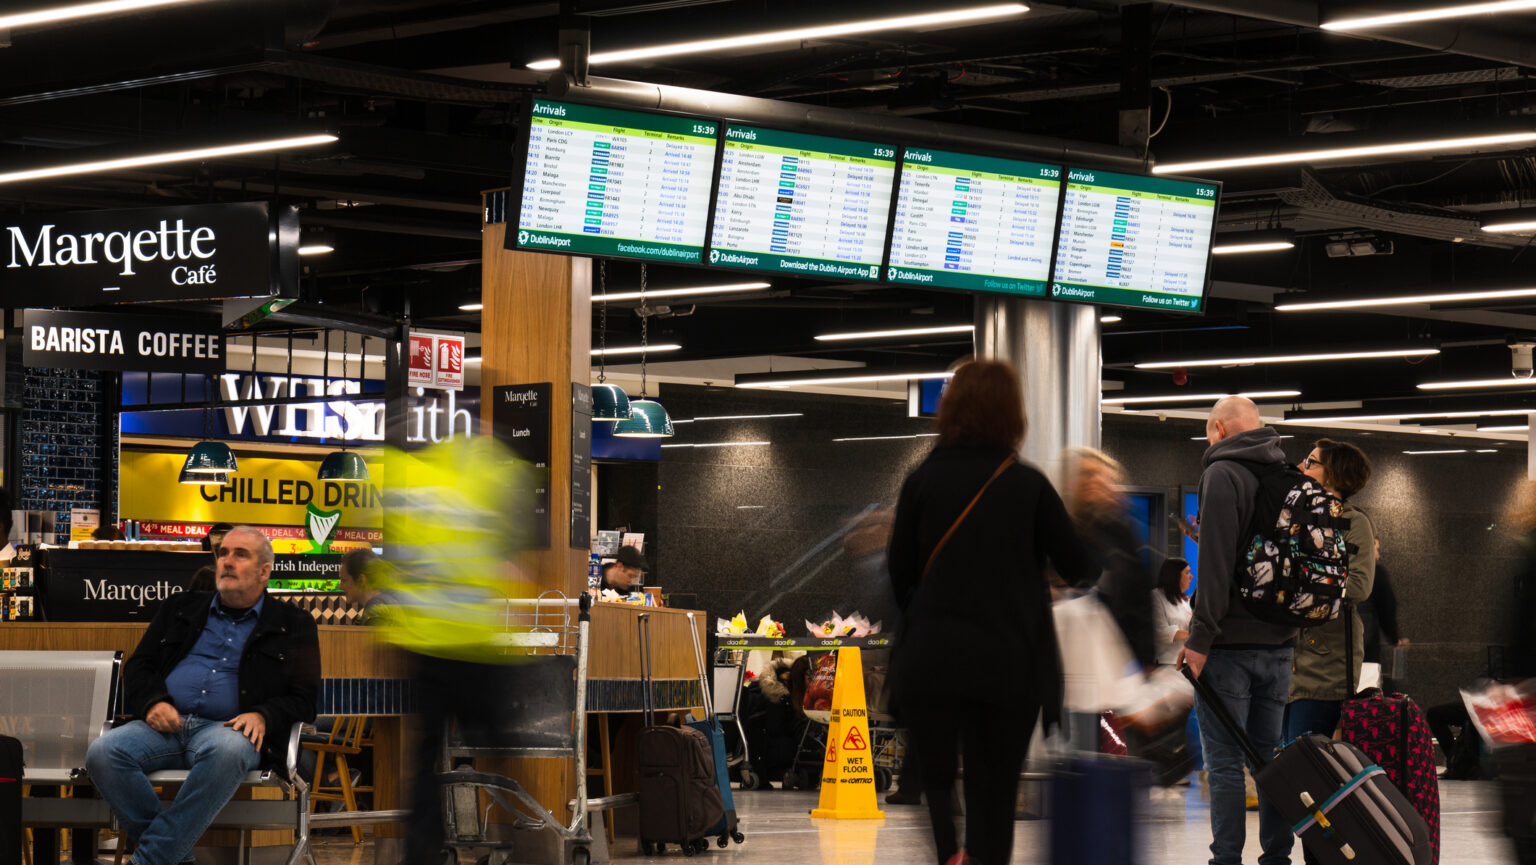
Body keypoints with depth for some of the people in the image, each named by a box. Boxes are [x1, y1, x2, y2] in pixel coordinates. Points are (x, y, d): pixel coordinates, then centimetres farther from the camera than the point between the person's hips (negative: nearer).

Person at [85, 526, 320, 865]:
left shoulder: (293, 625, 16)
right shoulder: (181, 608, 25)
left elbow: (303, 698, 9)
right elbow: (138, 667, 21)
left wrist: (262, 716, -12)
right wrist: (153, 702, -2)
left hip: (227, 728, -3)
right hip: (165, 724, 3)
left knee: (226, 751, -41)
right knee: (102, 753, -28)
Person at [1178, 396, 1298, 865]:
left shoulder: (1223, 472, -9)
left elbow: (1216, 562, -17)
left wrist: (1200, 637, -17)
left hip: (1232, 644, -7)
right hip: (1279, 640, 7)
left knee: (1224, 761, -6)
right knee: (1269, 756, 12)